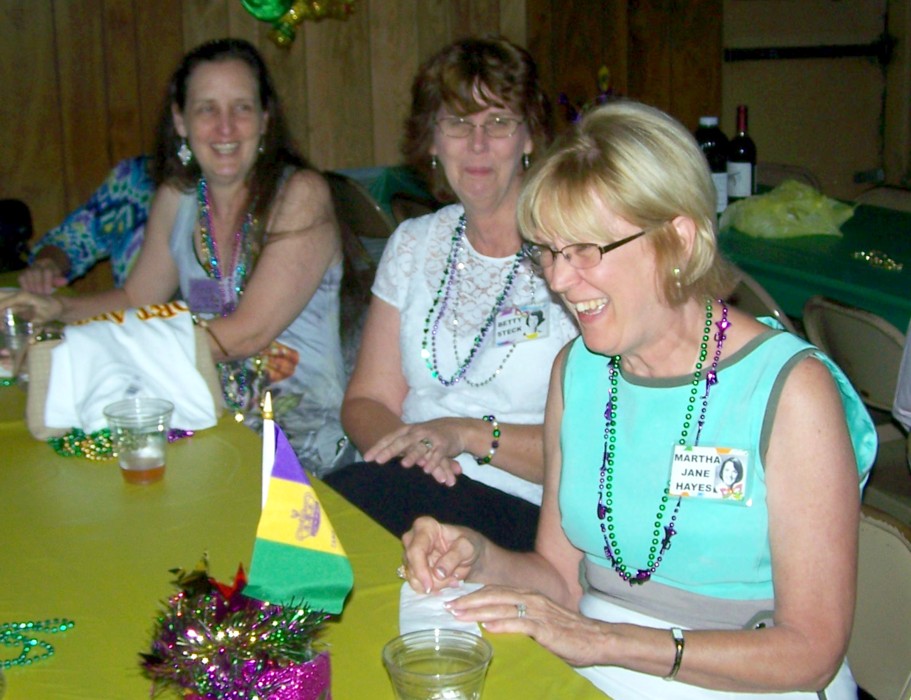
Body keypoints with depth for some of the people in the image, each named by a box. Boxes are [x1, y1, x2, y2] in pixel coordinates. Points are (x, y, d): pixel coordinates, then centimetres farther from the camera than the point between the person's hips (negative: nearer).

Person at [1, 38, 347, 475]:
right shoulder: (176, 197, 7)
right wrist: (59, 309, 1)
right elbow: (137, 299, 20)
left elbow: (246, 334, -19)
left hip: (301, 430, -6)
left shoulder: (300, 194, -12)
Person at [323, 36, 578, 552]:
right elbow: (366, 401, 11)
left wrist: (469, 434, -20)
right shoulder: (413, 244, 13)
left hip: (519, 509, -4)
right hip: (405, 486, 5)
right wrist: (407, 444, -12)